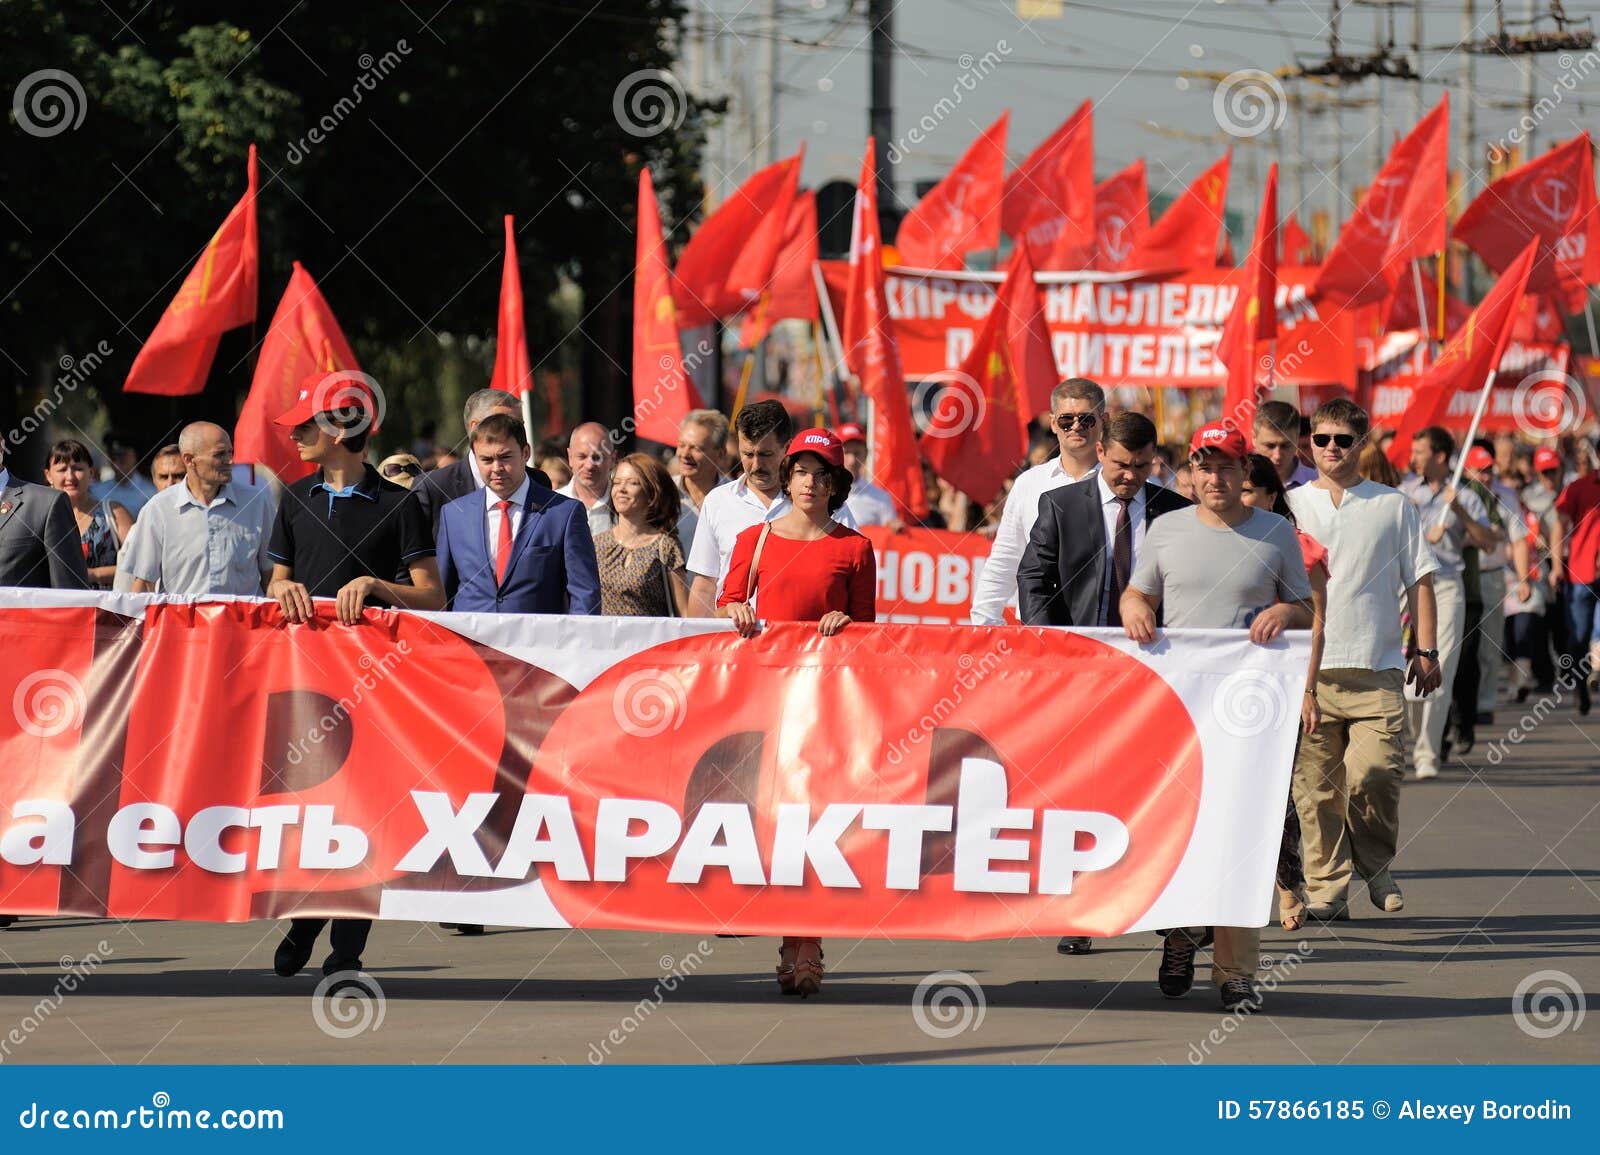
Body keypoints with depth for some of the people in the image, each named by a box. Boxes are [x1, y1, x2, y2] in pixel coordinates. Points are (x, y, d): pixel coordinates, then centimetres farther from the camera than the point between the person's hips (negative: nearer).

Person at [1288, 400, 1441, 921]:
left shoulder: (1392, 507, 10)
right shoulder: (1290, 507, 11)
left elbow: (1419, 581, 12)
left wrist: (1426, 649, 6)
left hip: (1377, 666, -1)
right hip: (1308, 664, 1)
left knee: (1374, 774, -13)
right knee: (1315, 784, -2)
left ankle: (1376, 864, 10)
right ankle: (1326, 887, 4)